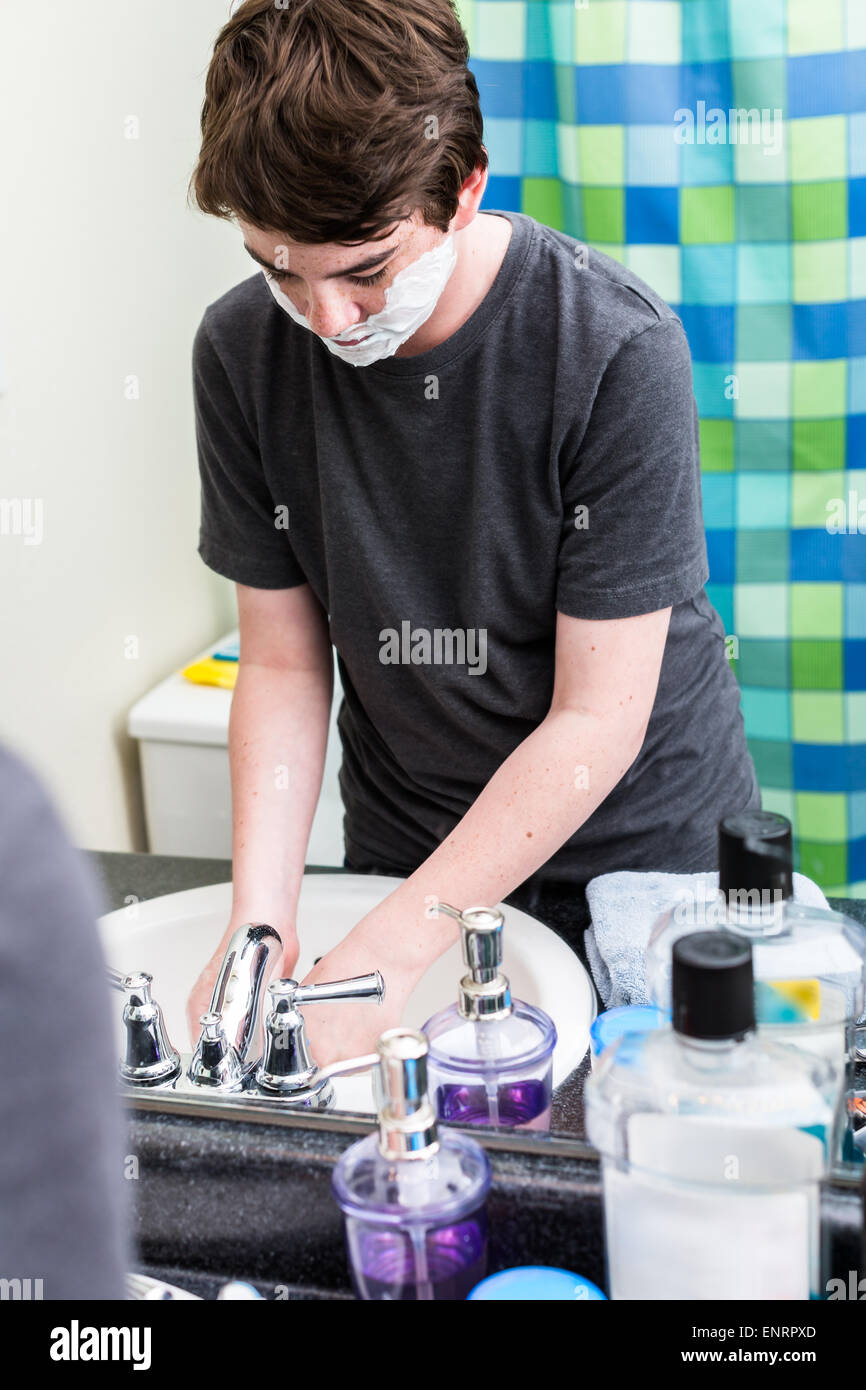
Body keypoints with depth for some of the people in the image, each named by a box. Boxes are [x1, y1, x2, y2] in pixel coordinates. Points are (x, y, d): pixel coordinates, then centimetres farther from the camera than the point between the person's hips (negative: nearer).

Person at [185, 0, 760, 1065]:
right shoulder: (242, 352, -12)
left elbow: (597, 719, -23)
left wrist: (386, 955, -26)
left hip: (646, 845, -2)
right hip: (404, 849, 3)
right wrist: (259, 917, -19)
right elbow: (283, 664, -6)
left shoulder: (616, 349, -25)